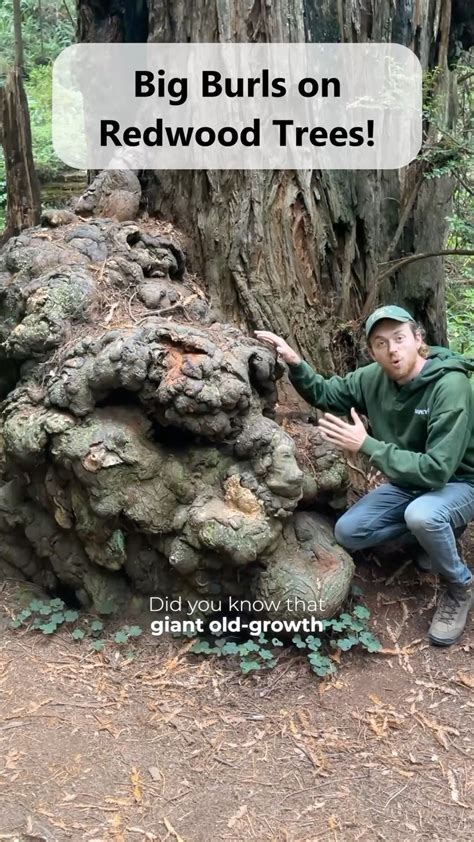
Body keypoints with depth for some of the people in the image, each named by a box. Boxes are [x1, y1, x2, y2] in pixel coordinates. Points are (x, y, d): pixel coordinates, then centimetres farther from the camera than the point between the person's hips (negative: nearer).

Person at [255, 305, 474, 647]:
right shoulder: (376, 377, -10)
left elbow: (437, 469, -35)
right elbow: (326, 393, 5)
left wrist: (367, 445, -33)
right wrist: (295, 363, -15)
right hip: (410, 481, 6)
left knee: (422, 516, -38)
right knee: (348, 532, -6)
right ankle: (435, 530, 12)